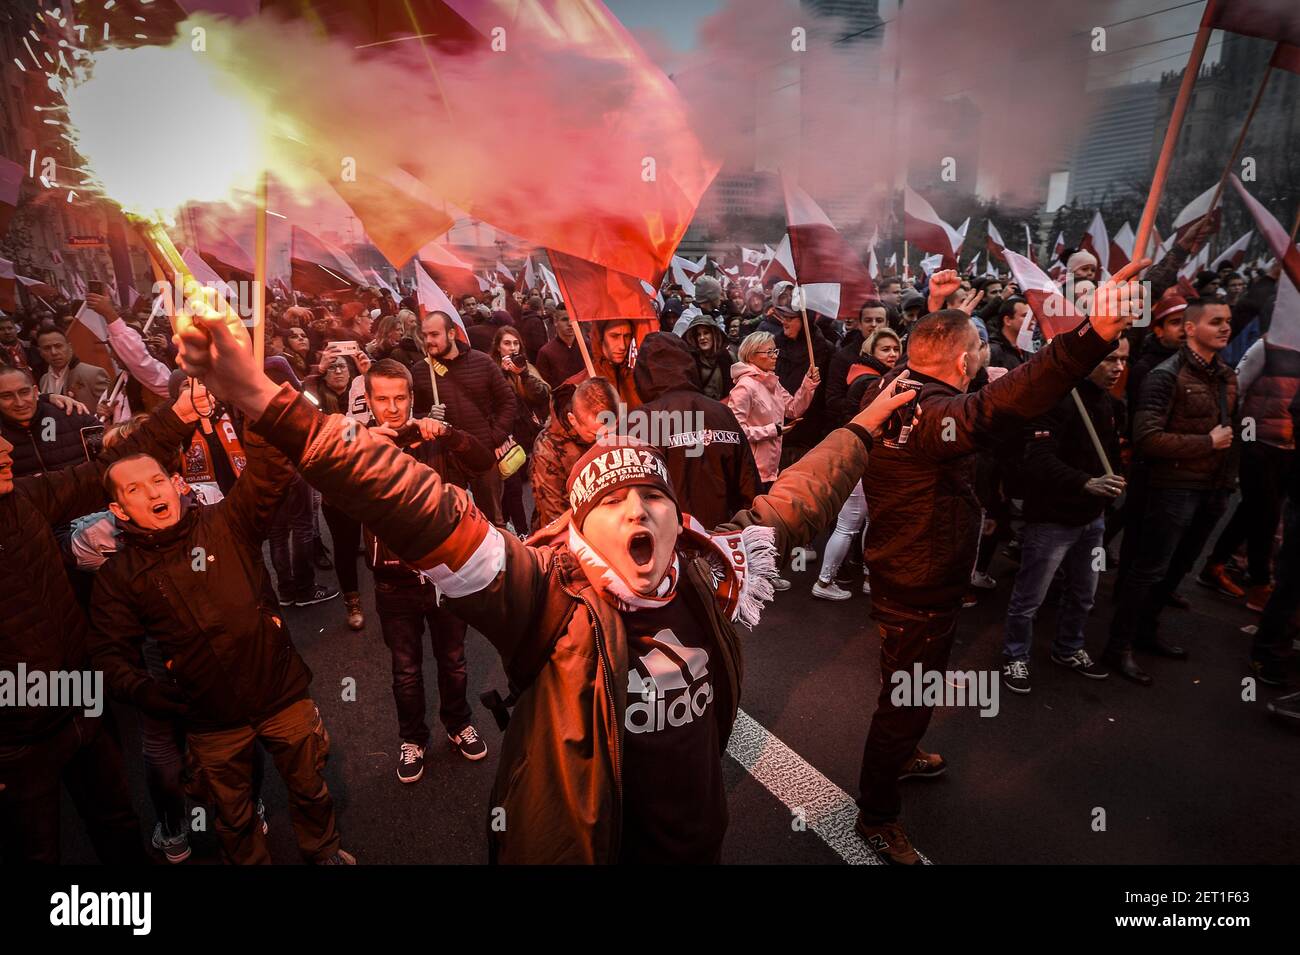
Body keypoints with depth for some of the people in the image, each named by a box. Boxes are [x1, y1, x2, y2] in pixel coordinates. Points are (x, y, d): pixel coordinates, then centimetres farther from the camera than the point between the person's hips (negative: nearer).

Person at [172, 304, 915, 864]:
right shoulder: (550, 596, -23)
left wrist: (862, 429, 14)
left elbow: (793, 501, 3)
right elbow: (429, 515, -33)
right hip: (572, 845, -3)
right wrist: (272, 407, -39)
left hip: (699, 842, 4)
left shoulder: (712, 575, -11)